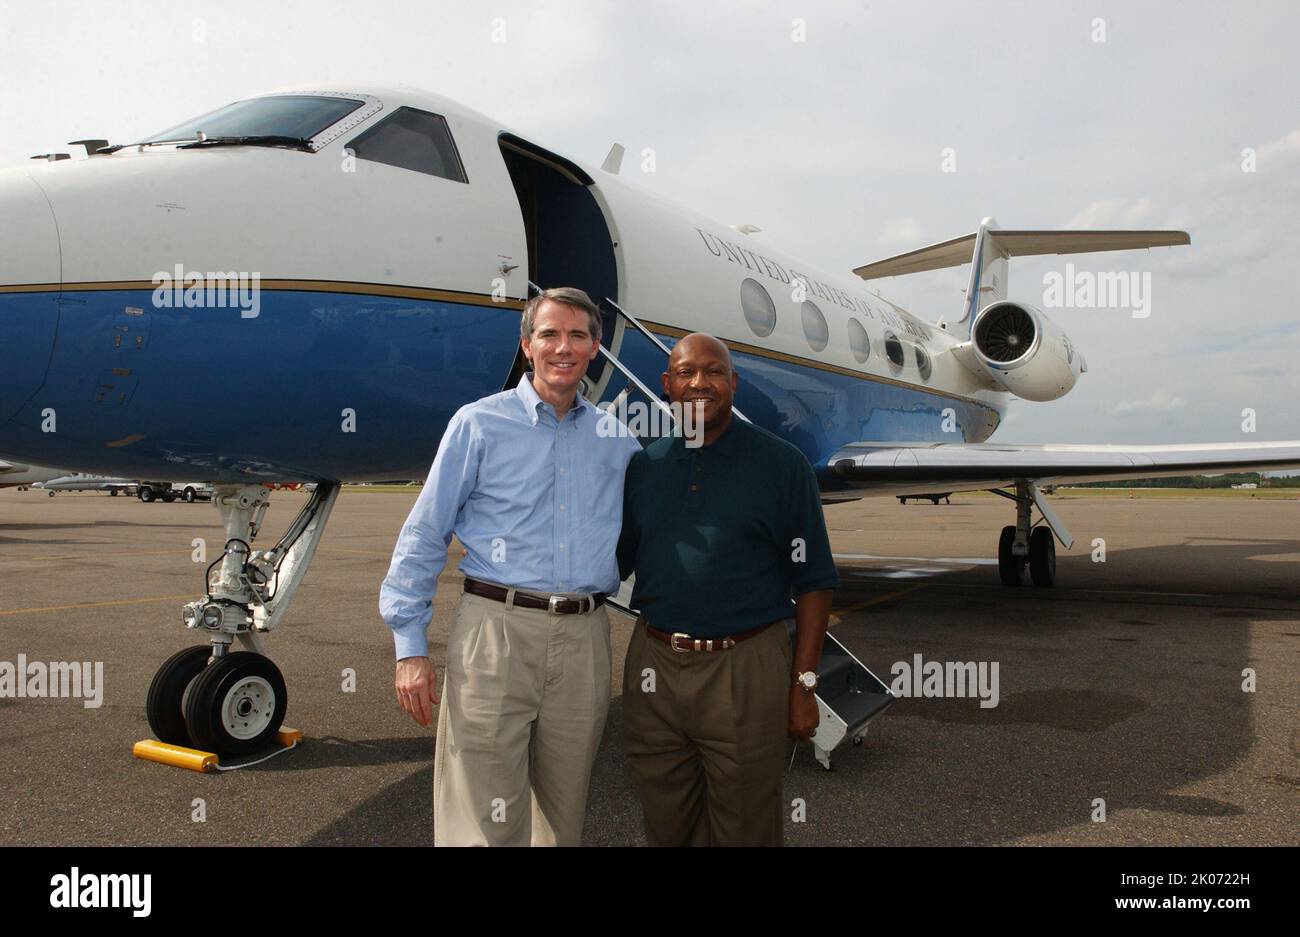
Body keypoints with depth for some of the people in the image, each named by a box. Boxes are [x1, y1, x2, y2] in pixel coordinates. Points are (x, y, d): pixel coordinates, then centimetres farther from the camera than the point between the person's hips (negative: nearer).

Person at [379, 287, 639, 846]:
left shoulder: (617, 440, 12)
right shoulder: (480, 424, 2)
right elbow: (424, 537, 1)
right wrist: (409, 647, -5)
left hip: (584, 638, 4)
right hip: (497, 631, -3)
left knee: (565, 812, 14)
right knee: (486, 820, -1)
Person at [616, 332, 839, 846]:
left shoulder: (781, 464, -4)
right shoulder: (643, 465, 7)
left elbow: (812, 582, -4)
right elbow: (614, 562, 13)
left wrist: (803, 685, -8)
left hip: (745, 669, -3)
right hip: (653, 664, 3)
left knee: (742, 827, 12)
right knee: (664, 825, 17)